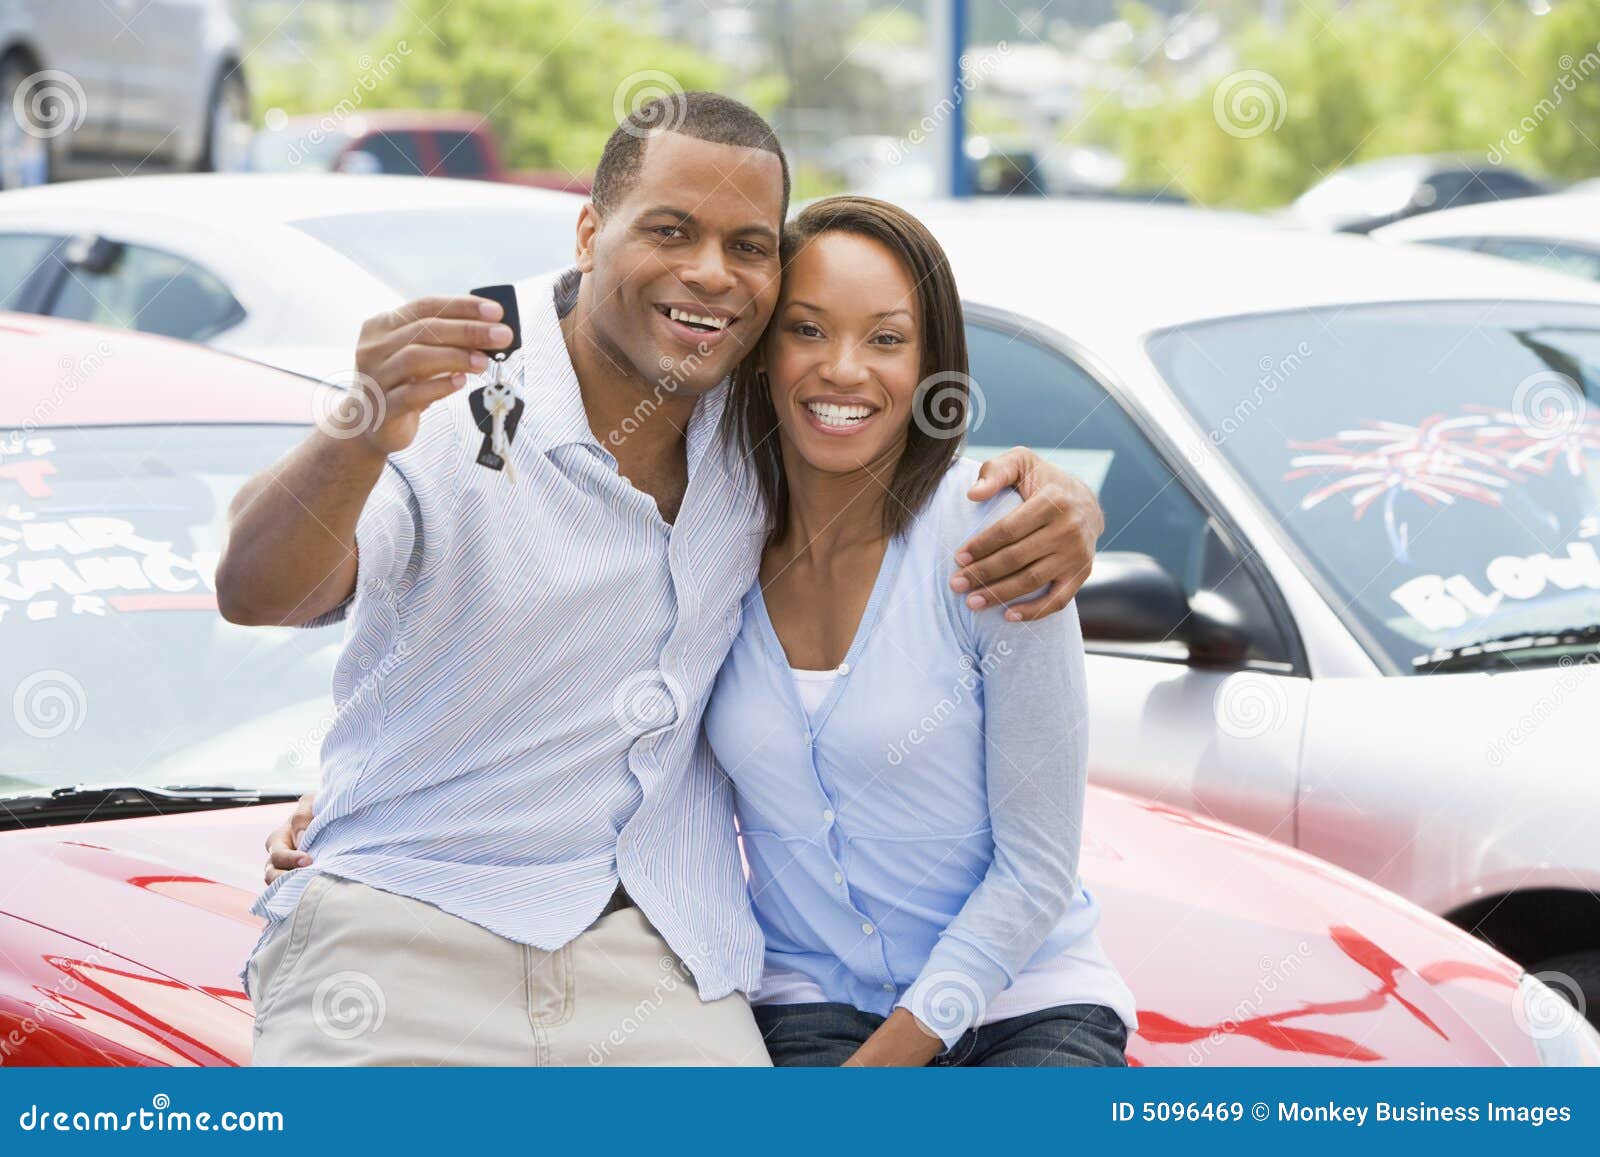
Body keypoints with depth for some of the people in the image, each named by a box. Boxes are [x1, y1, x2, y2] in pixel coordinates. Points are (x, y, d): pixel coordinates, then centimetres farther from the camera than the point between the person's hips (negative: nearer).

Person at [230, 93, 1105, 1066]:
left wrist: (1053, 500, -3)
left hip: (663, 952, 4)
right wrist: (355, 442, -47)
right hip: (402, 922, -4)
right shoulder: (450, 407, -11)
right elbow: (255, 594, -25)